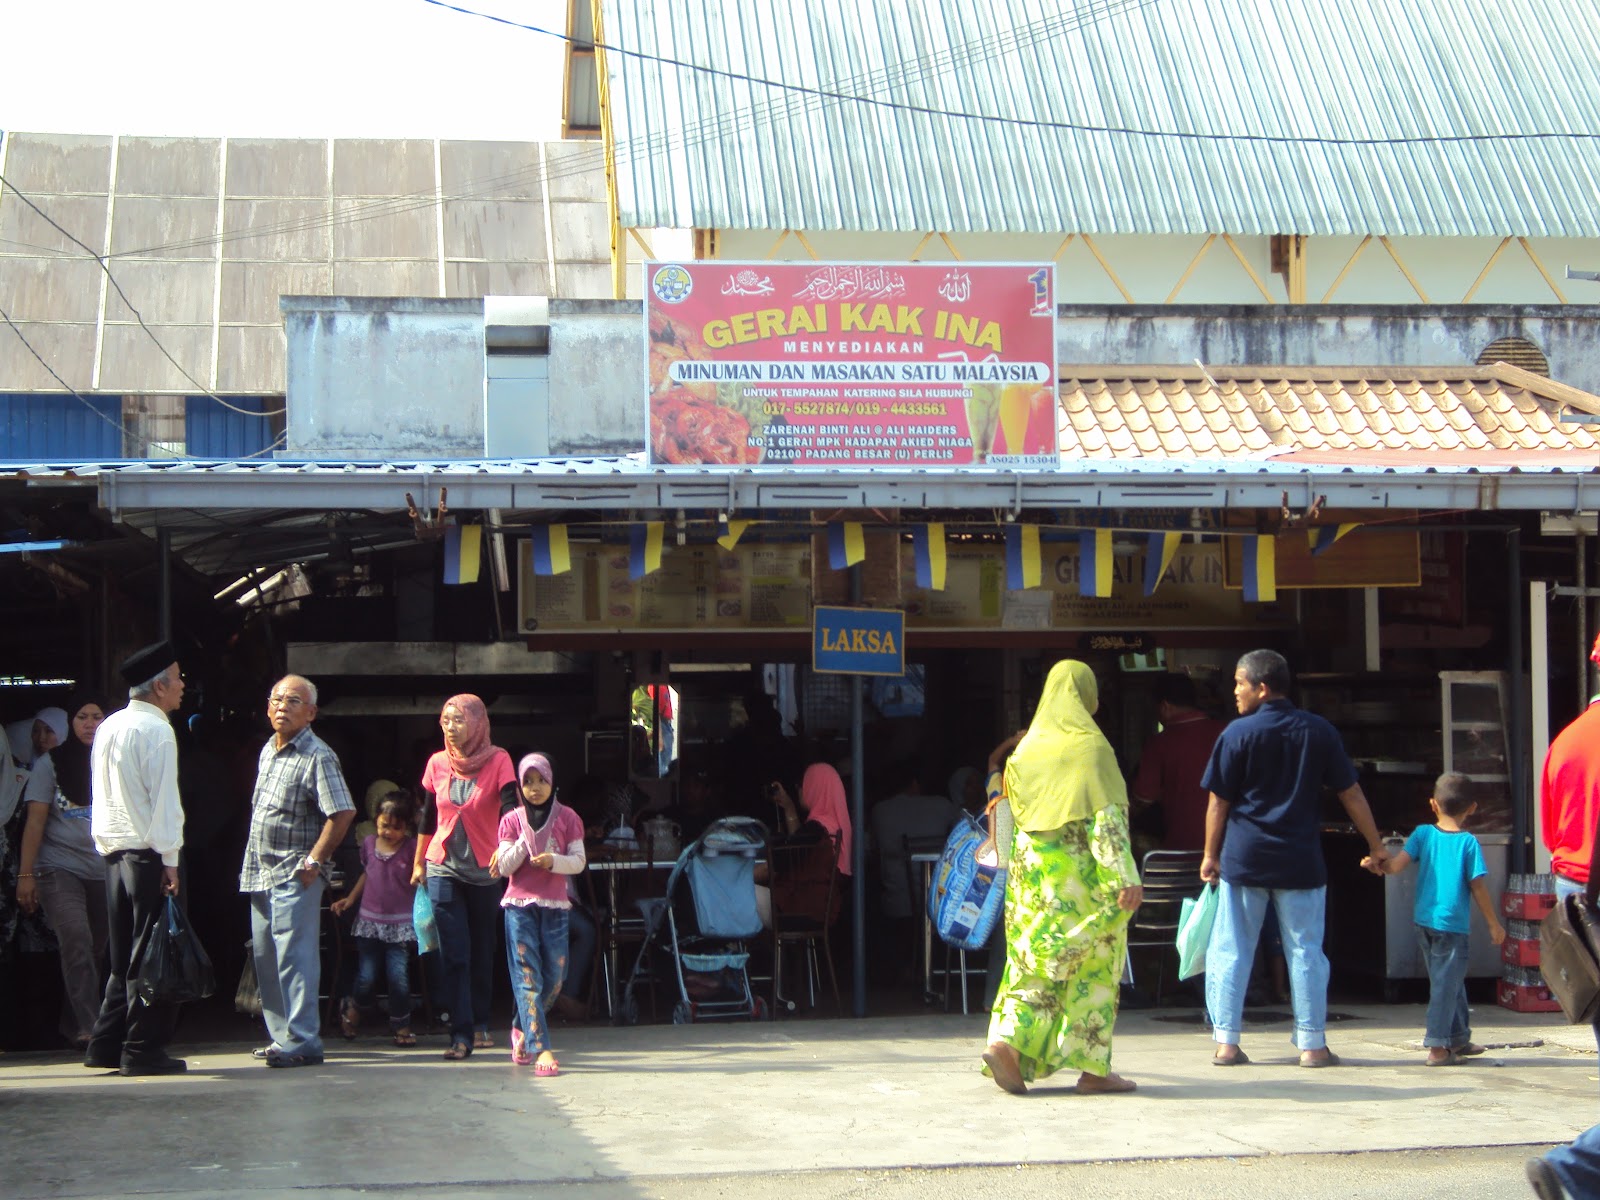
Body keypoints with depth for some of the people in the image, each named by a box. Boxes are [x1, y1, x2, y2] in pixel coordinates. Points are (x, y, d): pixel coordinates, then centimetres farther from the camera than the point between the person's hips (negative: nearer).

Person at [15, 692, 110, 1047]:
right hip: (59, 868, -3)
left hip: (104, 871, 3)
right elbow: (36, 821, 2)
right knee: (76, 942, -18)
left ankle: (74, 1023, 22)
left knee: (96, 951, 5)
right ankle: (91, 1028, -22)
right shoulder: (51, 763, 3)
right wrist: (25, 874, -4)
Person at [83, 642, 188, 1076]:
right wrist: (170, 860, -13)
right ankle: (143, 1050, -2)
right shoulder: (156, 731, -11)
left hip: (112, 852, 8)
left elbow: (100, 796, 17)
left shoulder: (107, 728, 14)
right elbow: (163, 799, -15)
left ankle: (105, 1046, 14)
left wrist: (107, 846, 19)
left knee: (122, 956, 13)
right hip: (148, 853, -8)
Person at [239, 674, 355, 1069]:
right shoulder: (267, 751, 15)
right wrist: (252, 865, 16)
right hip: (260, 873, 9)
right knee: (266, 958, 12)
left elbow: (343, 813, -20)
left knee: (294, 955, -11)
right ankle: (280, 1034, 21)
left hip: (295, 874, -9)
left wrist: (314, 862, -18)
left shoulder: (317, 756, -12)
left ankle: (302, 1041, -11)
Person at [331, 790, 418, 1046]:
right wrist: (350, 899, 19)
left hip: (400, 923, -2)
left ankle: (401, 1025, 8)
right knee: (367, 977, -1)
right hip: (369, 920, 2)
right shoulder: (369, 843, 5)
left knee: (398, 975, -8)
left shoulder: (412, 848, -6)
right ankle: (352, 1007, 30)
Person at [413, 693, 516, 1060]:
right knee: (454, 954, -6)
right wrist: (418, 862, 18)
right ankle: (462, 1034, -8)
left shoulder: (497, 761, -8)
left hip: (485, 869, -1)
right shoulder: (438, 764, 2)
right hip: (444, 867, 1)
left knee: (482, 952, 11)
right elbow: (428, 816, 13)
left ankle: (480, 1023, 27)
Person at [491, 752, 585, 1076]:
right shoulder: (512, 820, 3)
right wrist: (526, 840, -13)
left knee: (554, 977, 5)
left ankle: (522, 1028, 29)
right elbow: (505, 867, -2)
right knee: (528, 976, -8)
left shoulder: (567, 818, 3)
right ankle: (541, 1048, -12)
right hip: (519, 904, -2)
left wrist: (553, 861, -16)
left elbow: (579, 862, 1)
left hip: (555, 906, 2)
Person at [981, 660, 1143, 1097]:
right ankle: (1093, 1068, 3)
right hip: (1078, 870, -6)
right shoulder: (1089, 745, -9)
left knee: (1033, 959, 7)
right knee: (1092, 963, 2)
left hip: (1031, 865, 6)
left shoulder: (1028, 745, 10)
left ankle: (1007, 1042, -11)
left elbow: (1013, 808, 13)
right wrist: (1126, 877, -19)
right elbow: (1106, 815, -16)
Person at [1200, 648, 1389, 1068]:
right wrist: (1375, 846, 13)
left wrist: (1211, 855, 8)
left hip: (1243, 859, -2)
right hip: (1300, 861, 2)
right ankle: (1312, 1044, 9)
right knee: (1305, 952, 8)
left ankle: (1225, 1042, 5)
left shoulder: (1238, 733, -5)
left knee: (1230, 952, 6)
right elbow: (1352, 794, 5)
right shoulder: (1319, 731, 3)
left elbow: (1219, 802, -2)